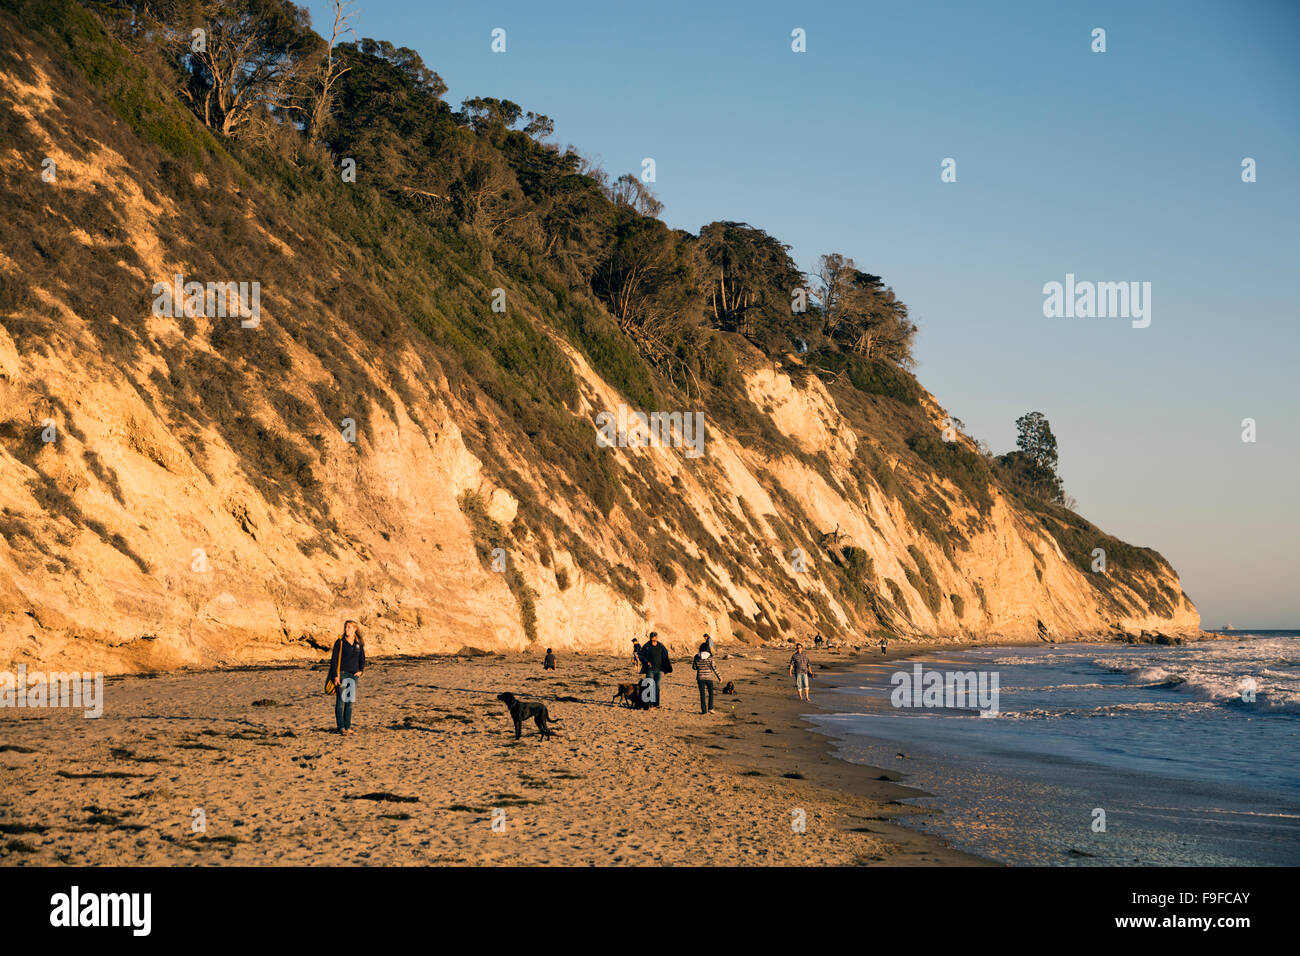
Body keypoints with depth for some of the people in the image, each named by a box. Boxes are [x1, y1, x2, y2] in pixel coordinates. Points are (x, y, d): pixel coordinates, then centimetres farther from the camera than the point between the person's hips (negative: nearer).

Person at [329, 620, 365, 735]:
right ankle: (341, 727, -1)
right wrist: (335, 676, -12)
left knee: (350, 702, 7)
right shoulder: (340, 642, -4)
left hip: (353, 675, 4)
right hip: (341, 674, -4)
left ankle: (348, 727, 12)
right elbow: (334, 659, -5)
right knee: (340, 701, -3)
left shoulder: (359, 644, 9)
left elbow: (362, 658, 19)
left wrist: (360, 670, 3)